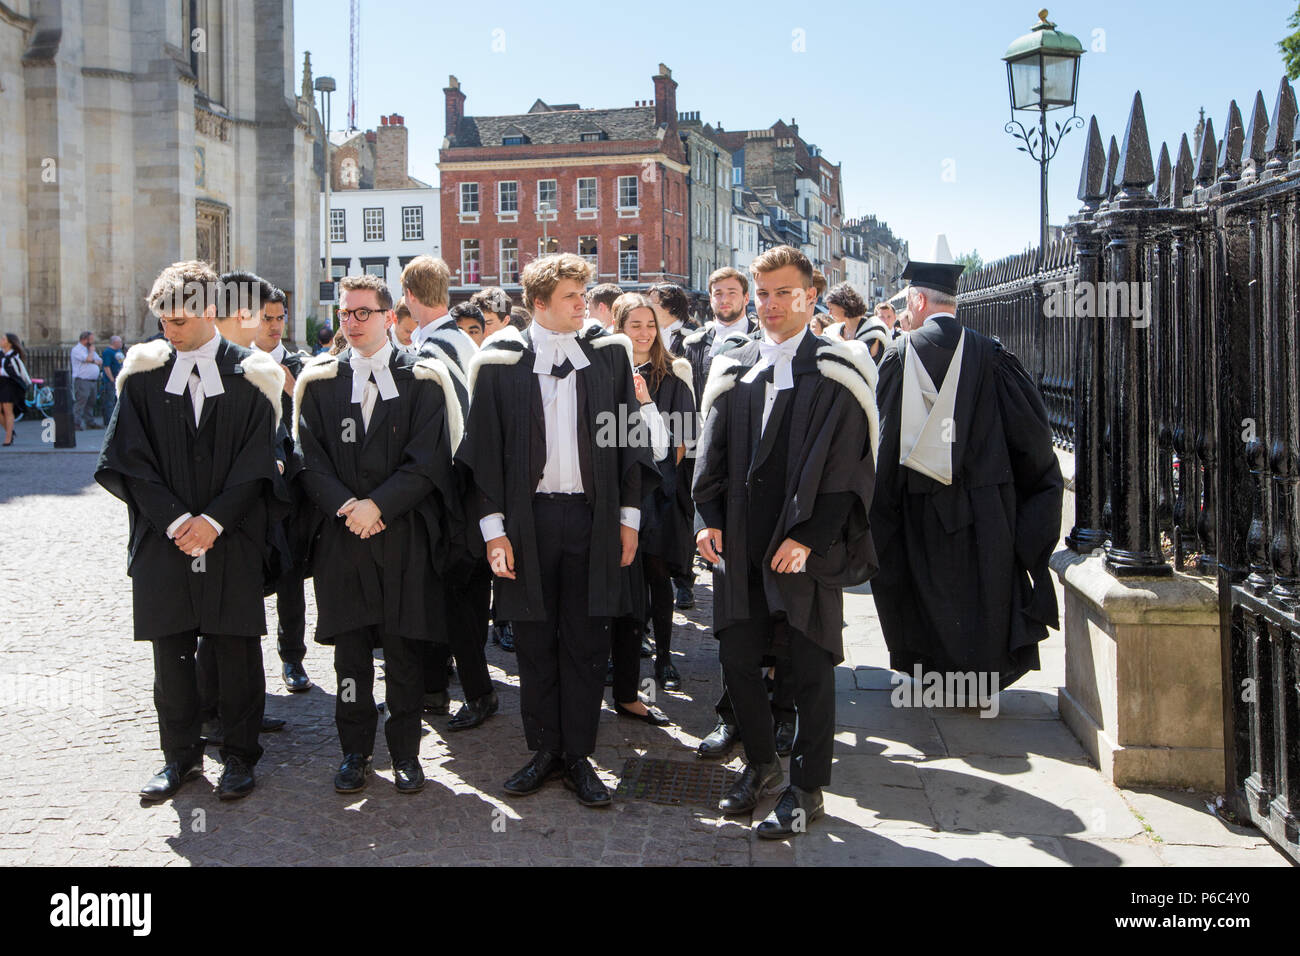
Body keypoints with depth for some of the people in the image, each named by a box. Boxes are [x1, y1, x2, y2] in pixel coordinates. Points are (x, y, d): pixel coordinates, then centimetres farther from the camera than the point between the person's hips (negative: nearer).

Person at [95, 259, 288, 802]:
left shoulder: (249, 377, 0)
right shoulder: (145, 374, 3)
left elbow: (257, 464, -3)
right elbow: (127, 459, -1)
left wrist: (214, 520, -13)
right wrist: (176, 519, -11)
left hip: (232, 541, -1)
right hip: (162, 537, 2)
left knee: (236, 651, 4)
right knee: (171, 651, 8)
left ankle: (239, 756, 18)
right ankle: (180, 756, 22)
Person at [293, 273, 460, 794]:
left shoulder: (422, 379, 3)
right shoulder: (319, 381, 10)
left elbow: (427, 459, -5)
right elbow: (310, 459, 4)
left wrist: (377, 505, -14)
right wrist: (345, 507, -12)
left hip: (405, 534, -2)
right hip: (340, 534, 2)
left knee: (404, 648, 3)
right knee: (350, 646, 6)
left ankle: (405, 752, 15)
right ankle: (355, 750, 18)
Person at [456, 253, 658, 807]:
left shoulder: (609, 353, 4)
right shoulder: (501, 361, 0)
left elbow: (628, 438, 8)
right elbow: (483, 449, 0)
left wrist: (629, 514, 3)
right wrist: (493, 526, -6)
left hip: (592, 517, 1)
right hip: (527, 519, -1)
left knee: (586, 643, 5)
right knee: (534, 641, 8)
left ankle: (578, 756, 16)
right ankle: (545, 751, 21)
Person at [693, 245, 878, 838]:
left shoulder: (836, 374, -4)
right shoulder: (732, 372, 10)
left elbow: (849, 466, -9)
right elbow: (712, 455, 11)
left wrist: (809, 538, -16)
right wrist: (709, 519, -3)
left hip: (807, 545, -4)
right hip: (740, 544, 5)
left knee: (810, 670, 4)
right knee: (737, 659, 10)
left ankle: (807, 788, 17)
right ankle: (760, 763, 30)